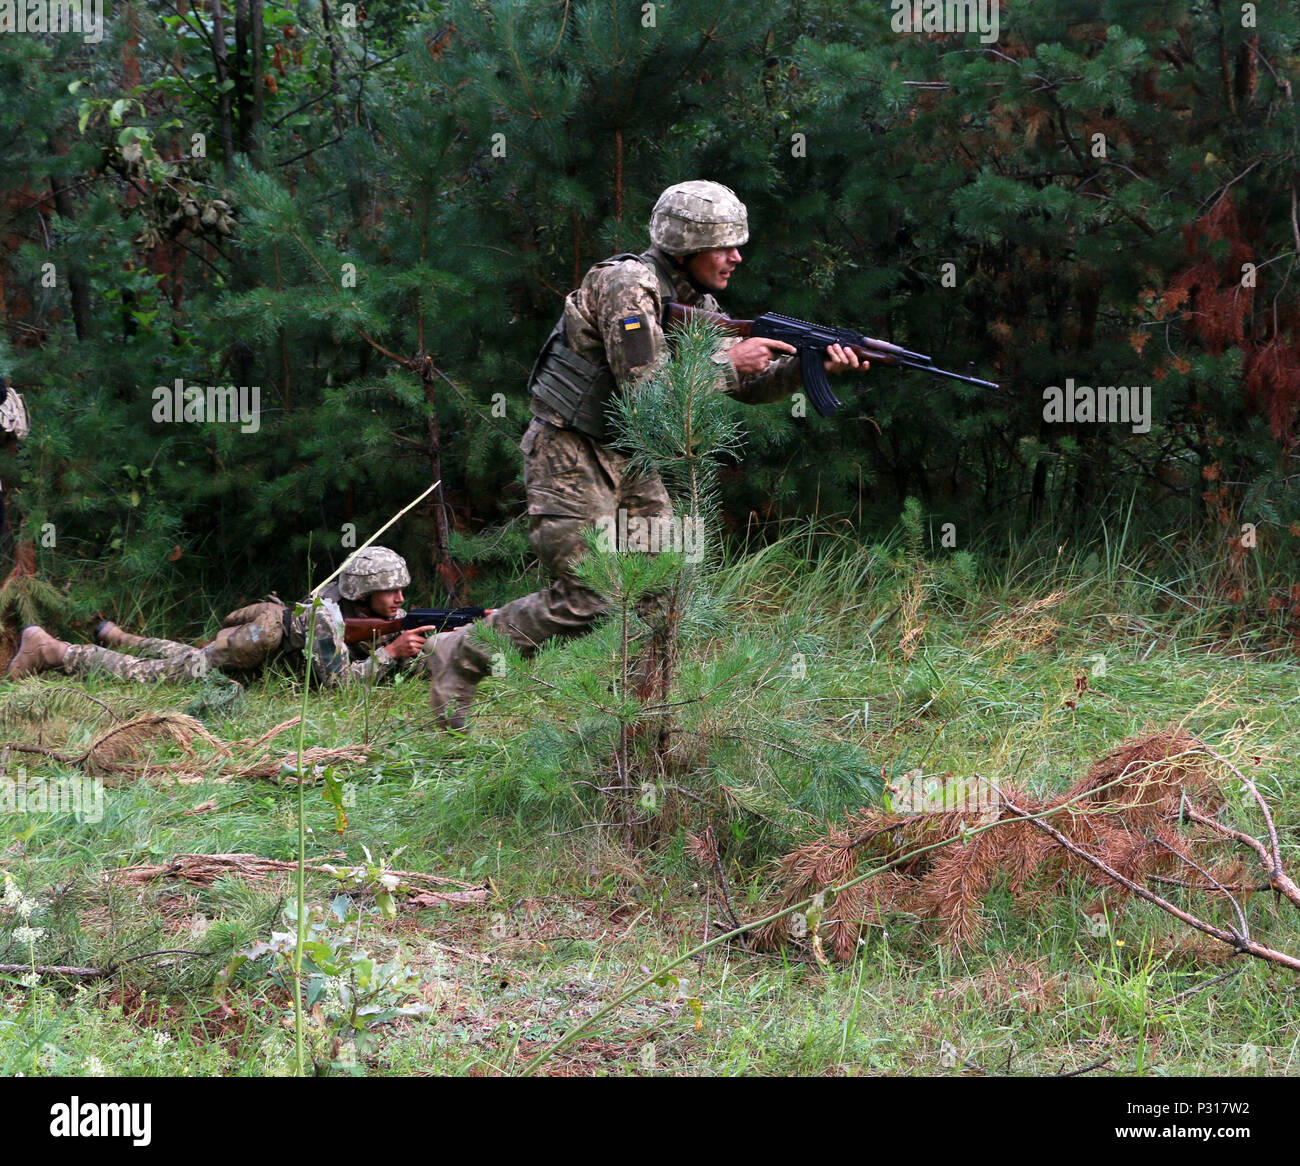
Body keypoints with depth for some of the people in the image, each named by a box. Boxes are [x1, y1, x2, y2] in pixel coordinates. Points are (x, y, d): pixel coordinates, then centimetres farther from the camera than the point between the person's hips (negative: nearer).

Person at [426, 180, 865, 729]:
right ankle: (459, 655, 4)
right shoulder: (627, 288, -21)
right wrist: (727, 360, -23)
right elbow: (645, 390, -29)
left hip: (625, 459, 9)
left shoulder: (697, 302, 7)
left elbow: (749, 384, 8)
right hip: (569, 457, -9)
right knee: (582, 600, -11)